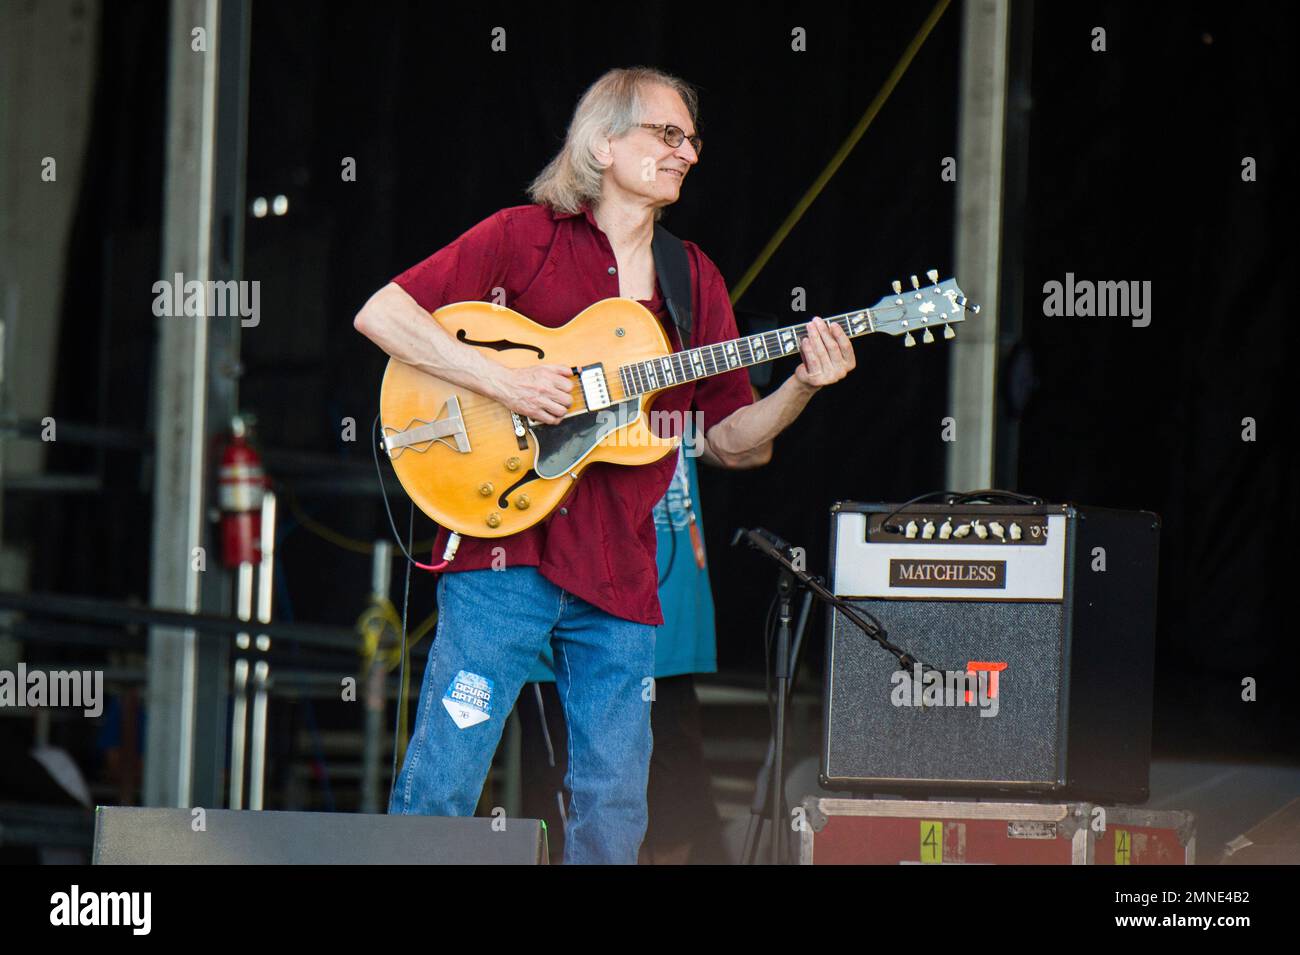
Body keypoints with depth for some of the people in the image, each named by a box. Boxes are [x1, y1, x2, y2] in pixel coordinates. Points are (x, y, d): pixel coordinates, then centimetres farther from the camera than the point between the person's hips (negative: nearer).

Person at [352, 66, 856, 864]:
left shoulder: (693, 281, 16)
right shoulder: (525, 237, 2)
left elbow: (735, 439, 15)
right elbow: (380, 314, -6)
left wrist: (802, 388, -4)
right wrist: (504, 381, -14)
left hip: (621, 580, 5)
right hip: (504, 556, -5)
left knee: (614, 818, 2)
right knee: (439, 794, -8)